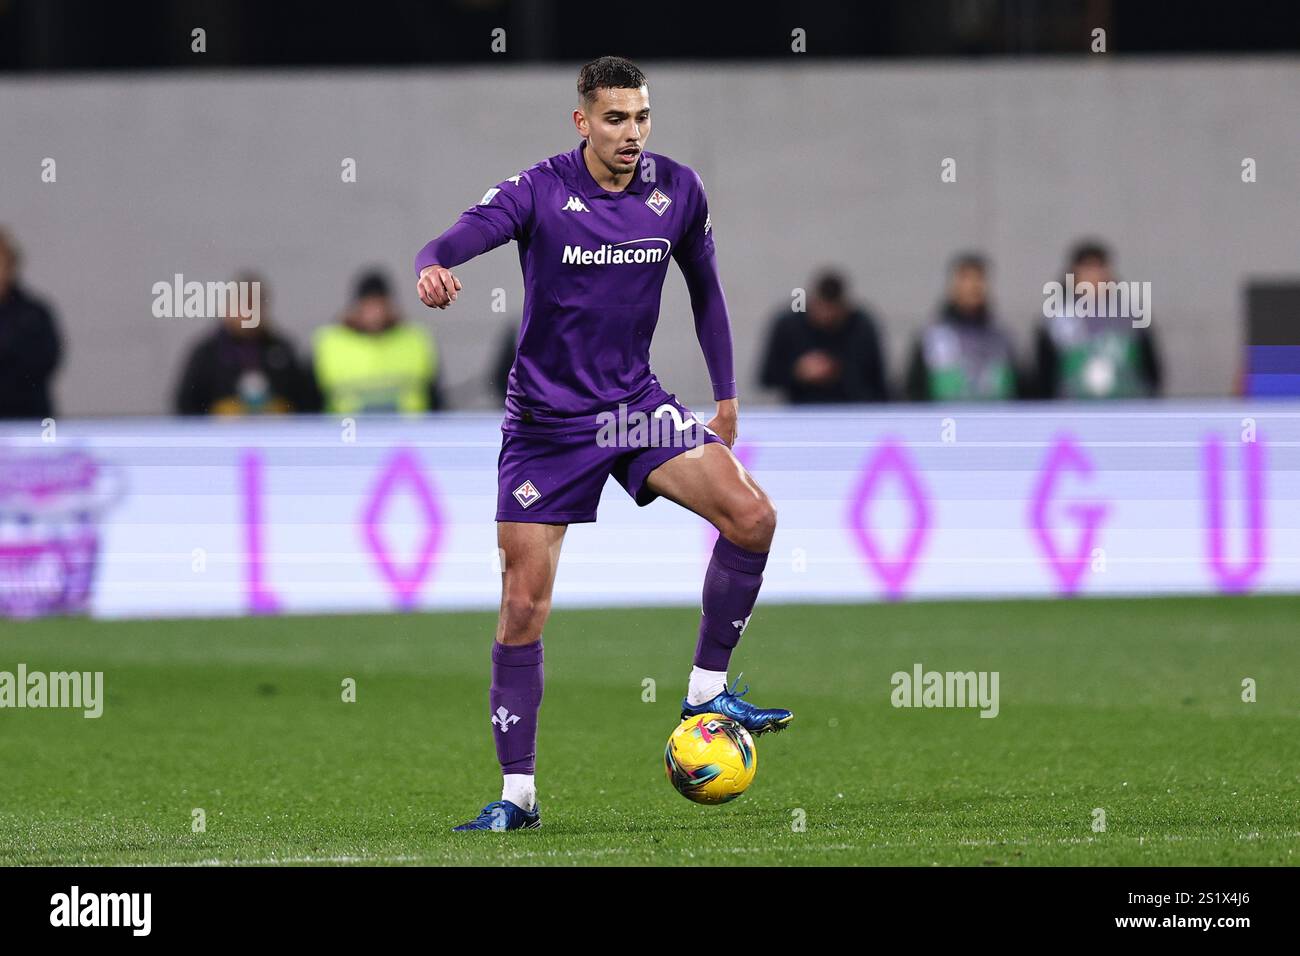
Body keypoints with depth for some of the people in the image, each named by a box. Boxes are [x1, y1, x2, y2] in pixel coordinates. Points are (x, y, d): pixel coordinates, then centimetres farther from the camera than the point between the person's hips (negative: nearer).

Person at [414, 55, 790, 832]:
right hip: (546, 418, -3)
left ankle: (708, 691, -3)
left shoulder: (678, 191, -2)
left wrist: (726, 392, 16)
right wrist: (432, 269, -54)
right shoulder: (540, 191, -14)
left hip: (635, 403, 3)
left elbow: (704, 284, 14)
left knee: (752, 515, -19)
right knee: (524, 607, -3)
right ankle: (518, 795, 7)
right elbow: (462, 237, -31)